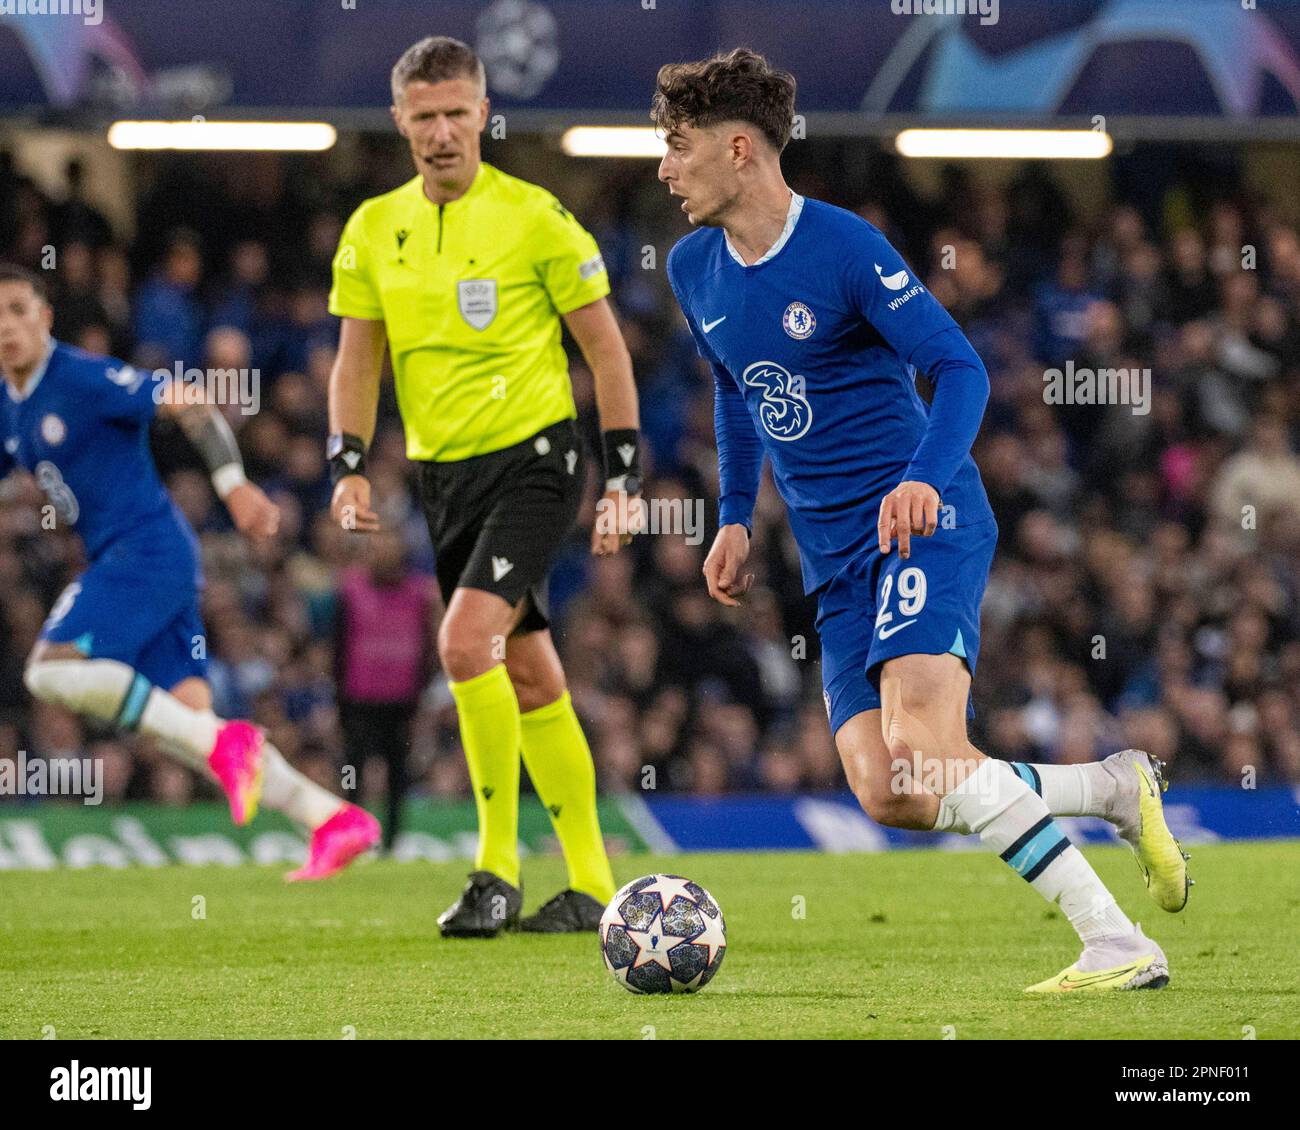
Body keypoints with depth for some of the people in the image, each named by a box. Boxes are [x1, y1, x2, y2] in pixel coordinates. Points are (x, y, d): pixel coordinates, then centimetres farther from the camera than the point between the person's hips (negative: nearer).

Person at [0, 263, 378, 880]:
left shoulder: (84, 377, -9)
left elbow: (188, 402, -12)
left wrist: (233, 484, -20)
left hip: (147, 547, -8)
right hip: (115, 559, 8)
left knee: (54, 669, -22)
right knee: (186, 718, -2)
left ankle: (219, 742, -21)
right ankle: (336, 820, -4)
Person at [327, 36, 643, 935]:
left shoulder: (536, 218, -8)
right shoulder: (375, 229, 6)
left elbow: (606, 349, -2)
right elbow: (357, 360, 13)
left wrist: (624, 479, -5)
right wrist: (350, 467, -1)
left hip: (533, 457, -6)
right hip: (443, 471, 6)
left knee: (467, 639, -22)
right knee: (527, 672, 10)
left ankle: (498, 868, -13)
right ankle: (590, 886, 18)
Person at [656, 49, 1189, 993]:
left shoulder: (844, 249, -12)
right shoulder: (695, 270, 11)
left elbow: (960, 367, -14)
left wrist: (922, 479, -30)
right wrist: (735, 517, 23)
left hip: (924, 524, -7)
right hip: (836, 561, 7)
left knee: (921, 752, -27)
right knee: (887, 793, -11)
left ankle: (1119, 946, -25)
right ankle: (1119, 788, 8)